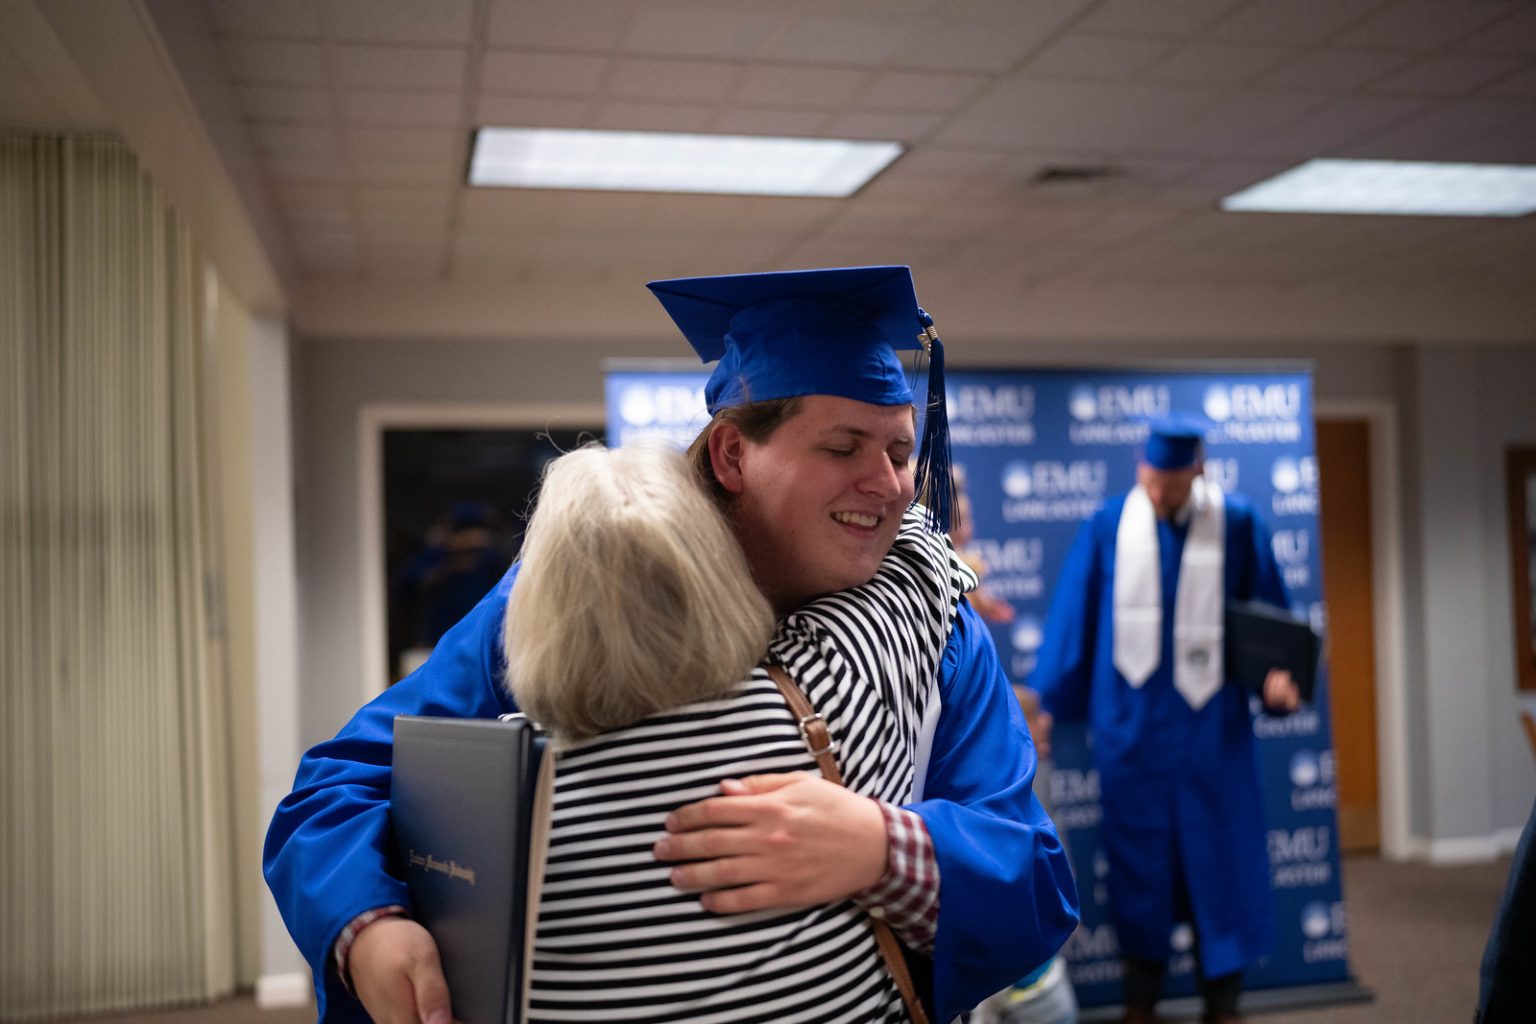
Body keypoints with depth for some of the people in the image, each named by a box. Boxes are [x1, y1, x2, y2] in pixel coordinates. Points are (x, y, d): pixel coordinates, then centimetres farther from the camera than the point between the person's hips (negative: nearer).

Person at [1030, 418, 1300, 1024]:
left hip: (1210, 721, 0)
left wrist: (1278, 675, -13)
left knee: (1219, 854, 5)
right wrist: (1052, 700, 5)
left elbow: (1269, 614, 3)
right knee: (1138, 855, 9)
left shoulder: (1236, 525, -3)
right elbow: (1075, 617, 4)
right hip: (1130, 720, 1)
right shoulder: (1109, 527, -1)